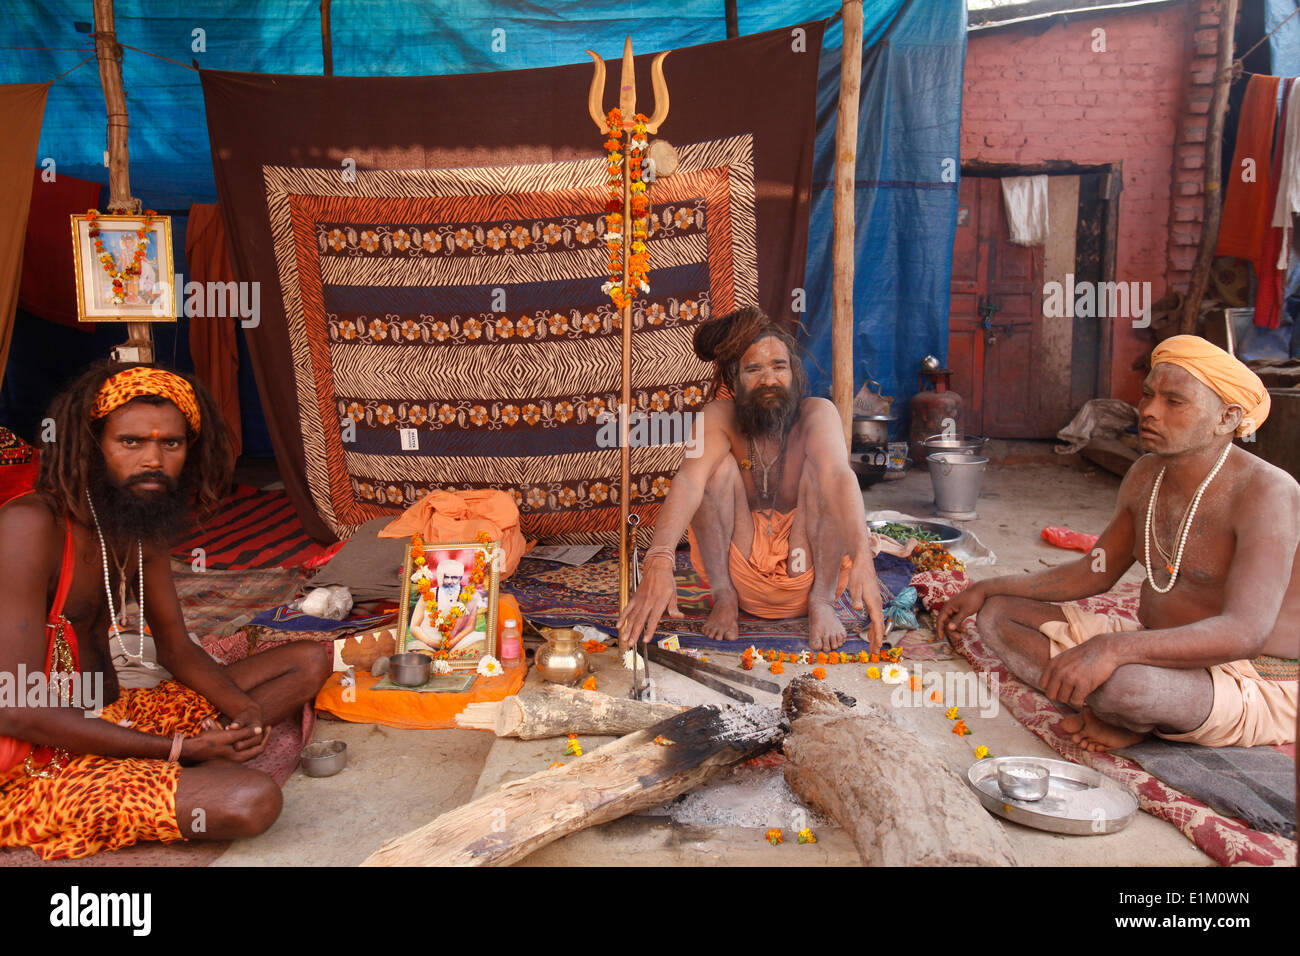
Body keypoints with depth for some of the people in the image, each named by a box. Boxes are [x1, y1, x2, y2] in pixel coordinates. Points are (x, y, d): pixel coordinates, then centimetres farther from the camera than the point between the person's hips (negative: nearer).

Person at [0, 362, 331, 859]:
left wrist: (244, 708, -9)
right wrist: (179, 749, -22)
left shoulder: (144, 524, 5)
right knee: (251, 799, -32)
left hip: (114, 719, 9)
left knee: (308, 660, 7)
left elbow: (176, 648, 12)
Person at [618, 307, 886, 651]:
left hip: (807, 571, 0)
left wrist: (862, 557, -51)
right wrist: (659, 561, -49)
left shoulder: (817, 414, -14)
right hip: (740, 572, 1)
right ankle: (723, 596, -10)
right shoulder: (719, 418, -13)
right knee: (719, 464, -21)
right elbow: (689, 480, -31)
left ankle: (822, 601, -14)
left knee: (820, 467, -23)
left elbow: (839, 477, -33)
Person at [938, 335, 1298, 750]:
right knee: (997, 613, 1)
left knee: (1119, 680, -41)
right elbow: (1094, 573, 15)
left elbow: (1245, 633, -33)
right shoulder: (1146, 475, 4)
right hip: (1156, 651, 8)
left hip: (1252, 687, -8)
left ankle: (1129, 720, -5)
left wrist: (1113, 647, -47)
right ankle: (1116, 714, -15)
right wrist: (987, 589, 9)